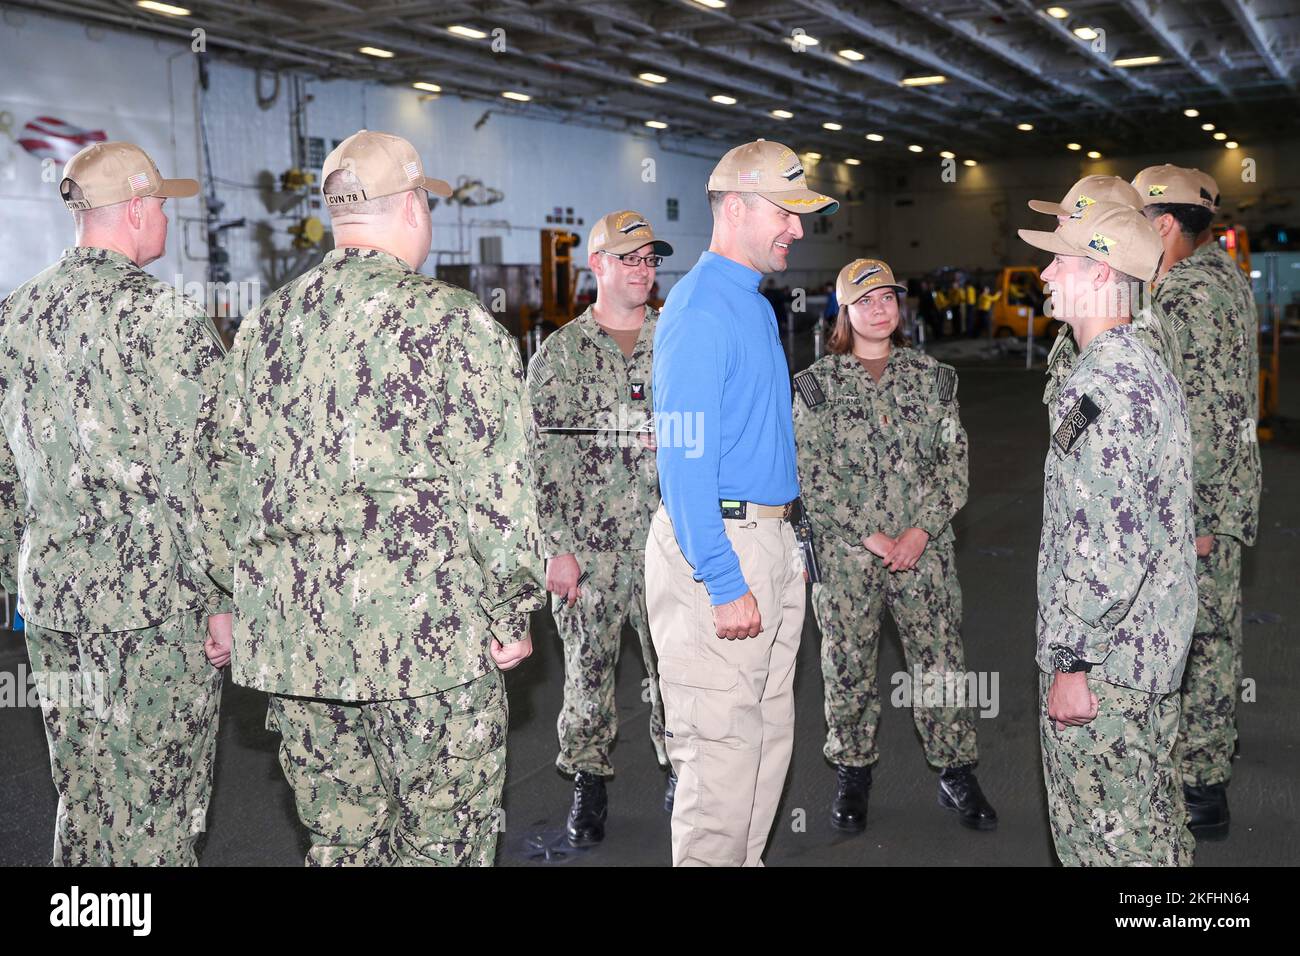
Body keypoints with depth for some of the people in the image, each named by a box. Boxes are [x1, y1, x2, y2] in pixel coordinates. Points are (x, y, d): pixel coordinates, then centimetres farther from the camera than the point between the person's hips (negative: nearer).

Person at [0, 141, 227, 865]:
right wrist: (222, 601, -8)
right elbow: (202, 477, -16)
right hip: (156, 602, -7)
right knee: (155, 813, 4)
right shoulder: (167, 318, -14)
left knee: (81, 799, 19)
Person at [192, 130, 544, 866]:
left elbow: (222, 484, 12)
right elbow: (498, 486, -12)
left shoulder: (268, 324, 8)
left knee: (339, 841, 17)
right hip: (432, 637, -5)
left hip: (295, 638, 6)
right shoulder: (454, 322, -9)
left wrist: (250, 599, 21)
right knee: (443, 843, 7)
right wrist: (513, 613, -3)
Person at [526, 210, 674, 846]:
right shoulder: (559, 352, 2)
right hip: (587, 544, -1)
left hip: (668, 542, 1)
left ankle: (681, 769, 23)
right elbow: (544, 459, -2)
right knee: (588, 667, 6)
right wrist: (557, 547, -8)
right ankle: (588, 783, 23)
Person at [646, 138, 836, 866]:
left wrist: (789, 545, 17)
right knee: (723, 750, -4)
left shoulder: (756, 305, 16)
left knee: (770, 737, 16)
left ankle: (745, 858, 28)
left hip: (770, 543, 10)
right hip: (718, 548, -10)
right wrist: (724, 583, -22)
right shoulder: (700, 310, -15)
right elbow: (684, 459, -21)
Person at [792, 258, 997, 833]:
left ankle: (956, 774, 18)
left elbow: (954, 461, 4)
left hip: (924, 547, 1)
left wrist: (921, 528, -9)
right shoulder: (817, 384, 1)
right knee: (848, 667, 6)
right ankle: (853, 775, 24)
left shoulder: (931, 377, 7)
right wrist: (868, 535, -12)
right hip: (846, 553, -1)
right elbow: (811, 476, -4)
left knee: (941, 660, 2)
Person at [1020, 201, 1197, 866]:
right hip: (1155, 652, 10)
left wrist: (1071, 662, -20)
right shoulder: (1149, 368, 11)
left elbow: (1110, 546, -27)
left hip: (1101, 662, -10)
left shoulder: (1100, 387, -22)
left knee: (1104, 838, 3)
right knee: (1154, 822, 21)